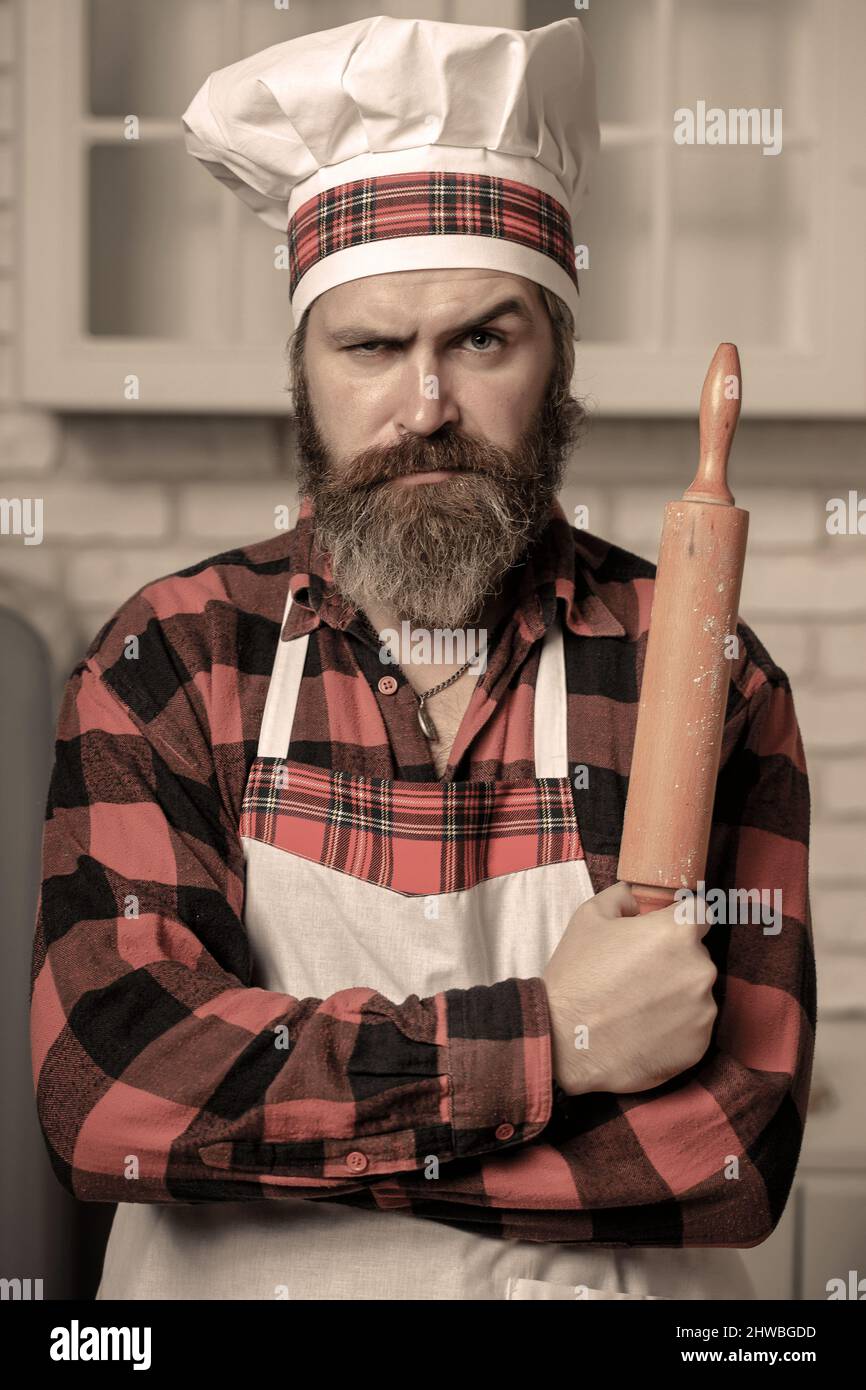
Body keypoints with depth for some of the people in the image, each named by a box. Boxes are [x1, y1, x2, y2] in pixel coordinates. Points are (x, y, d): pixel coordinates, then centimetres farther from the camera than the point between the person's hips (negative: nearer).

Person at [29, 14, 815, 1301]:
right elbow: (103, 1080, -11)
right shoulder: (166, 662, 0)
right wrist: (551, 1040, -14)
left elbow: (731, 1153, -9)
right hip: (230, 1291, 1)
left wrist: (264, 1121, -12)